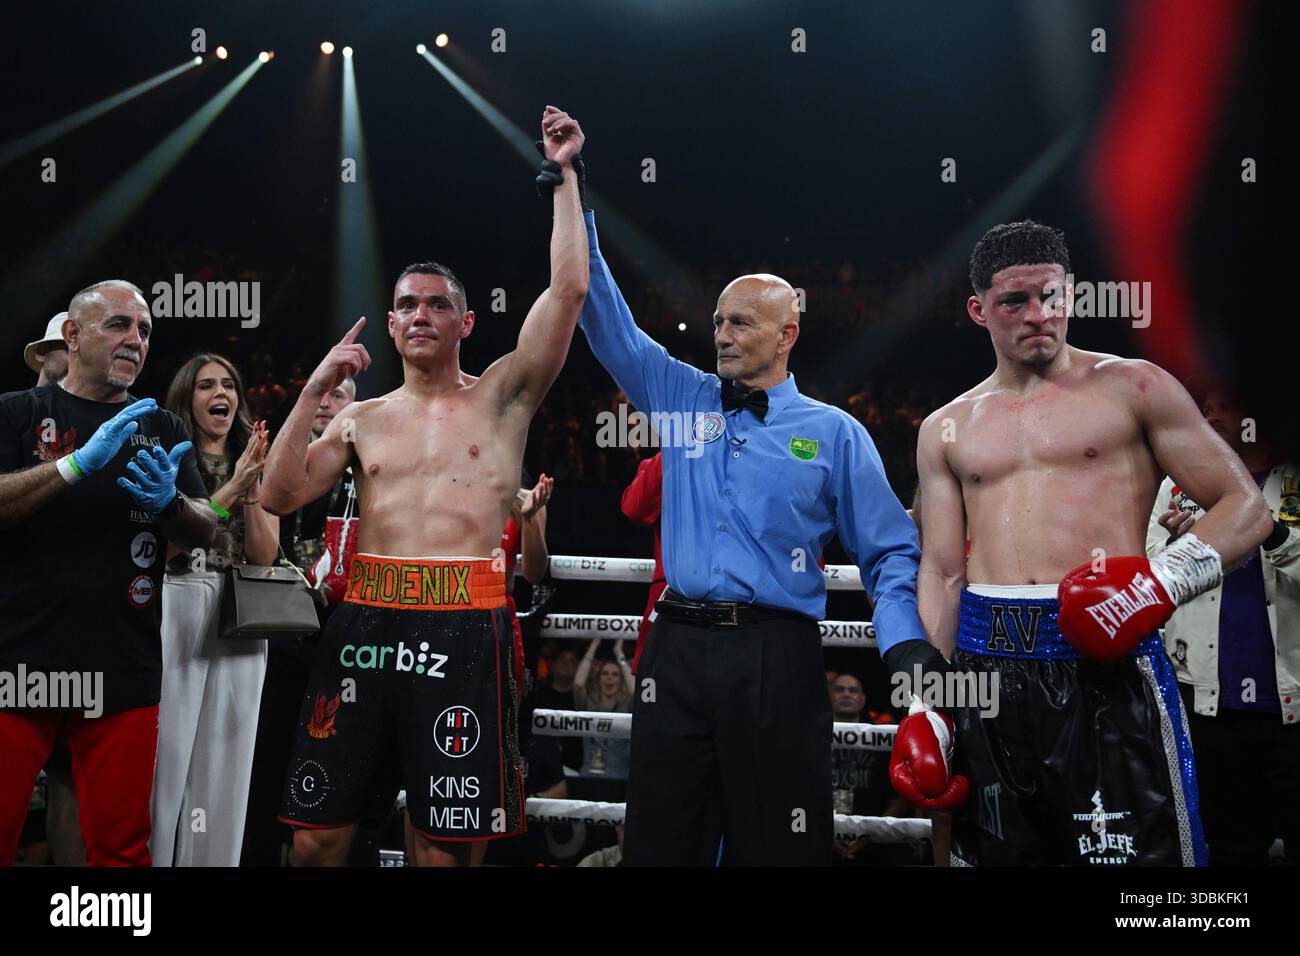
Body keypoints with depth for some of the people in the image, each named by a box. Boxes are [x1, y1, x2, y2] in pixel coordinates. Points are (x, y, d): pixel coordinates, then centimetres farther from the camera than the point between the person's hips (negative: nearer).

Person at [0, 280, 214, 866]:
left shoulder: (161, 429, 14)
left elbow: (205, 533, 8)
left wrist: (169, 501, -13)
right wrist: (78, 462, -20)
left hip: (123, 676, 2)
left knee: (120, 847, 3)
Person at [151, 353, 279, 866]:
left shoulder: (255, 462, 11)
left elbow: (266, 555, 4)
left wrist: (252, 490, -10)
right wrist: (230, 489, -15)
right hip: (176, 611, -3)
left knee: (223, 755, 6)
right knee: (169, 748, -1)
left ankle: (213, 856, 15)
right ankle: (154, 854, 8)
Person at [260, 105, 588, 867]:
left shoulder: (502, 397, 7)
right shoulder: (362, 418, 15)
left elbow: (570, 290, -2)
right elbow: (280, 495, 4)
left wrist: (563, 176, 1)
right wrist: (315, 390, -1)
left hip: (464, 625, -3)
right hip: (365, 621, 3)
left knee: (445, 841, 2)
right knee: (317, 833, 6)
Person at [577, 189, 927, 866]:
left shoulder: (834, 434, 4)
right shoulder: (683, 399, 12)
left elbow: (890, 554, 4)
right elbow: (606, 317, 11)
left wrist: (905, 650, -12)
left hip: (777, 658, -3)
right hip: (677, 650, 3)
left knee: (777, 844, 3)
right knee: (661, 841, 8)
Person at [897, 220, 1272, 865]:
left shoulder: (1132, 388, 6)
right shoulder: (946, 430, 15)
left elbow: (1247, 510, 4)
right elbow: (941, 572, 14)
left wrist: (1165, 580, -14)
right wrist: (925, 706, 5)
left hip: (1105, 662, -3)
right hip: (986, 665, 3)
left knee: (1134, 850, -4)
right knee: (991, 852, 9)